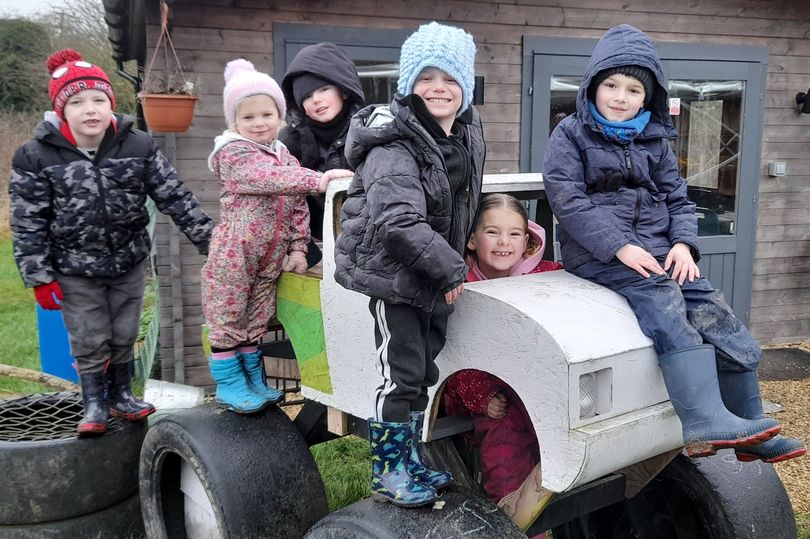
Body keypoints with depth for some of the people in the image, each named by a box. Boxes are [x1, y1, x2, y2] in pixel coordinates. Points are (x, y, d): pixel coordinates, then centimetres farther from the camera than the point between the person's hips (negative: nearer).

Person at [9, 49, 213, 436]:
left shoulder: (139, 147, -10)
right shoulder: (35, 157, -14)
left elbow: (175, 197, -6)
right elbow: (28, 225, -10)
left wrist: (209, 239, -9)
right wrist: (40, 279, -11)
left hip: (130, 262, 2)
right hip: (75, 270, -2)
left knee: (124, 335, 13)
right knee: (89, 341, 6)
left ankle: (121, 395, 34)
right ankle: (95, 404, 26)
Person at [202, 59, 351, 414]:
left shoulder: (284, 155, 12)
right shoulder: (234, 153, -11)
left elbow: (298, 206, 12)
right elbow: (269, 178, -30)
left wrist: (298, 248, 5)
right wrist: (318, 179, -38)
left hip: (270, 256, 7)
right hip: (234, 251, -7)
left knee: (257, 317, 15)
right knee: (228, 315, 3)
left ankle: (252, 379, 27)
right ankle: (228, 382, 15)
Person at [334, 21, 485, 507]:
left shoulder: (469, 134, 6)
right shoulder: (395, 144, -21)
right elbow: (398, 221, -33)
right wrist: (450, 266, -27)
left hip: (436, 279, 8)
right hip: (393, 274, -8)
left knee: (424, 374, 16)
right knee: (401, 375, -2)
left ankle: (411, 461, 32)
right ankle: (389, 473, 16)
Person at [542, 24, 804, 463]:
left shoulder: (655, 141, 17)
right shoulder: (570, 136, 1)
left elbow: (678, 200, 15)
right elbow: (568, 201, -11)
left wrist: (683, 243, -6)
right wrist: (620, 247, -20)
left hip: (655, 250, 6)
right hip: (596, 254, -5)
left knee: (715, 312, -10)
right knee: (664, 303, -30)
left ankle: (750, 429, -1)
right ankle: (706, 422, -40)